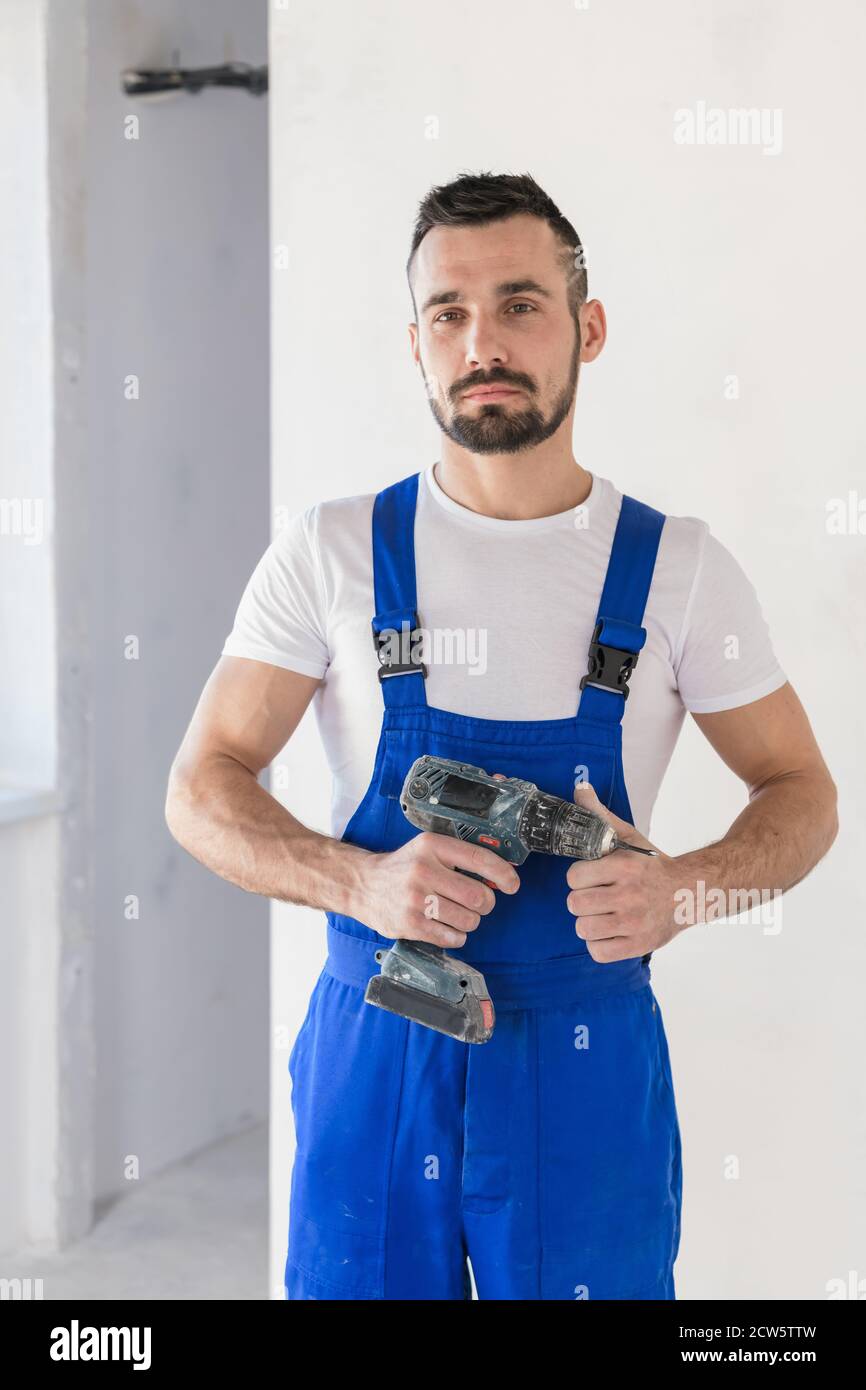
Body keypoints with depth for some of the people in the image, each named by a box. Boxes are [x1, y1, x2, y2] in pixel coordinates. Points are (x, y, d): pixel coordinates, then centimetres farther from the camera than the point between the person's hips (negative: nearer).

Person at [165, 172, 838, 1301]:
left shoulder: (678, 567, -3)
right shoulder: (331, 552, -3)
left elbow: (802, 794, 5)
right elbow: (202, 788, -2)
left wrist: (683, 890, -16)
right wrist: (361, 882, -21)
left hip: (589, 1068, 0)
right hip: (374, 1052, 0)